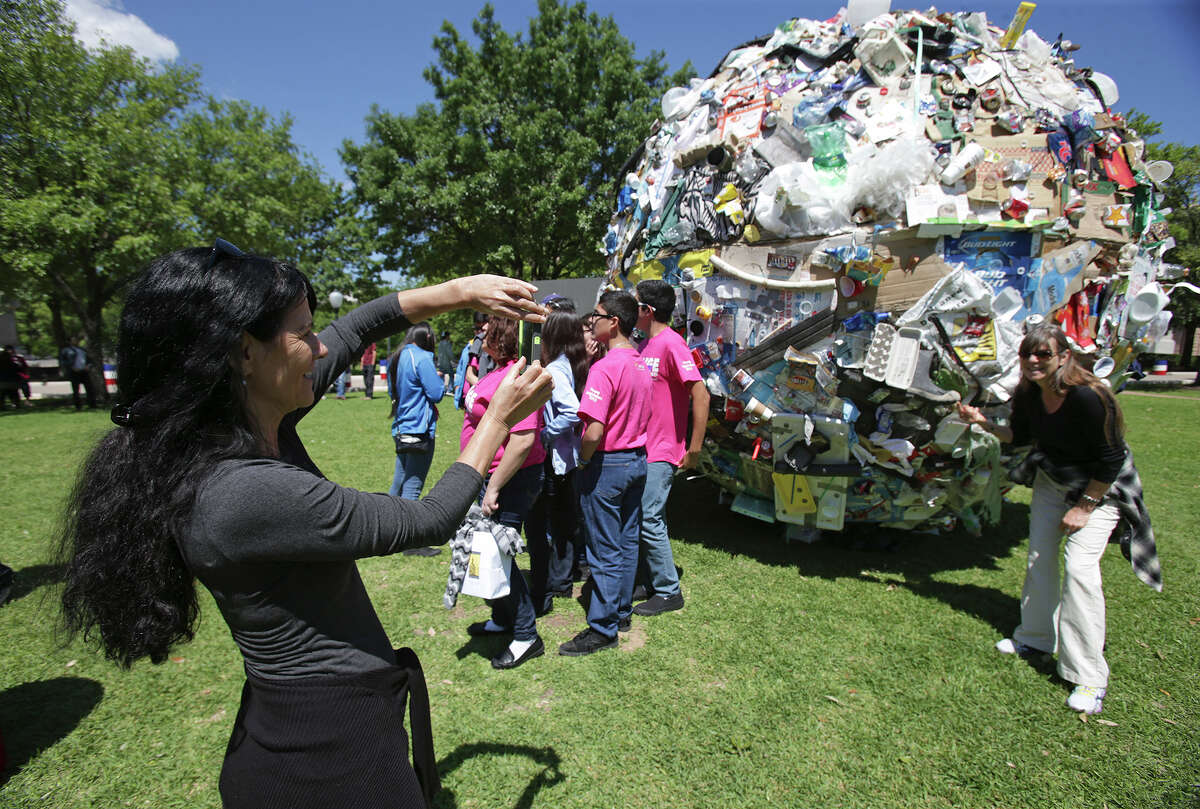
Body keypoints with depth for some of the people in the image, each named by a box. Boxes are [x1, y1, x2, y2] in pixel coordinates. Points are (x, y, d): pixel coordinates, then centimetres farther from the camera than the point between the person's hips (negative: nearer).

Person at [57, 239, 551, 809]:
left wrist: (459, 291, -1)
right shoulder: (248, 493, -31)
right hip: (331, 746, -8)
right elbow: (427, 522, -22)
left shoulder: (253, 423, -6)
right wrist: (499, 419, -12)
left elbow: (351, 333, 5)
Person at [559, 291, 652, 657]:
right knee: (627, 541, 17)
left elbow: (594, 431, -27)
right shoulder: (641, 365, 6)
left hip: (608, 463, -9)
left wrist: (582, 462, -11)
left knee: (605, 550, 2)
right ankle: (621, 611, 32)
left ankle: (602, 629, 14)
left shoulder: (605, 368, -22)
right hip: (638, 459, 9)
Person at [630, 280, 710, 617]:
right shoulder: (647, 345, 14)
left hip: (662, 453, -9)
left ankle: (669, 592, 8)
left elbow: (700, 394, -21)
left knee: (649, 518, -7)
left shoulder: (671, 343, -14)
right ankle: (648, 582, 27)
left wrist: (695, 449, -20)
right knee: (638, 516, 13)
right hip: (642, 449, 9)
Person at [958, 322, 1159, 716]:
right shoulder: (1028, 394, -12)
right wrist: (984, 422, -9)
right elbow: (1020, 436, 7)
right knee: (1039, 557, 11)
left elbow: (1111, 461, -23)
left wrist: (1083, 507, -18)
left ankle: (1090, 677, -4)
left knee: (1079, 566, -16)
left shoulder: (1088, 397, -31)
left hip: (1101, 487, -7)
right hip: (1053, 480, 7)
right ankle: (1038, 639, 31)